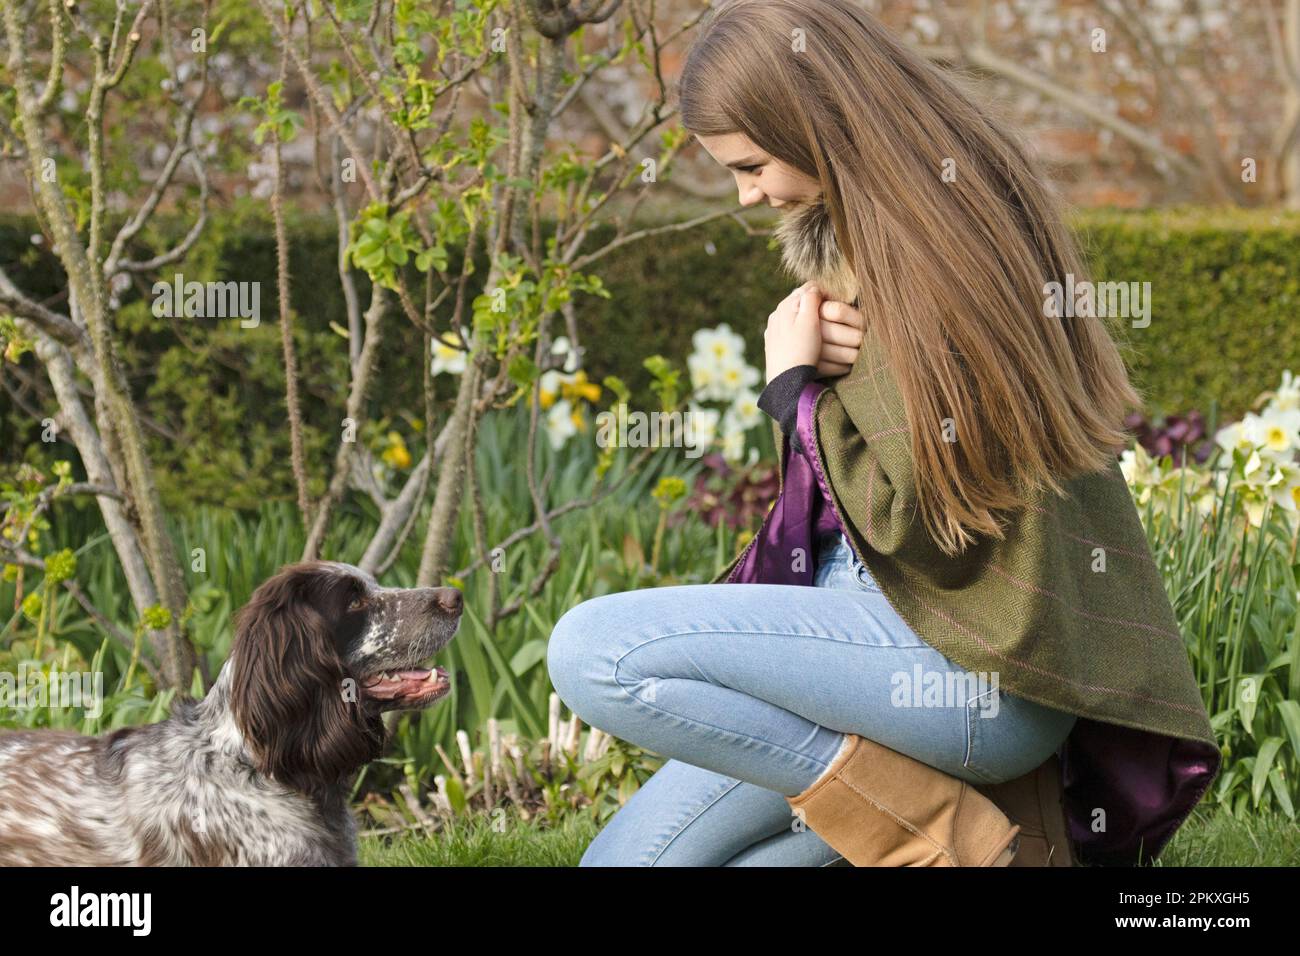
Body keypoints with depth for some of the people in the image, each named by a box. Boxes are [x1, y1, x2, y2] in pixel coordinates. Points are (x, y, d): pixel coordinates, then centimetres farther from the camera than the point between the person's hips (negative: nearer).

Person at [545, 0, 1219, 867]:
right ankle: (952, 809, 6)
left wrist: (796, 384, -7)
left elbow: (907, 519, -19)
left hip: (979, 661, -10)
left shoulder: (927, 260, -18)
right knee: (626, 856, 6)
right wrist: (813, 349, -2)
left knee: (594, 654, -23)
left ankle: (939, 829, -14)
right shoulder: (846, 234, 11)